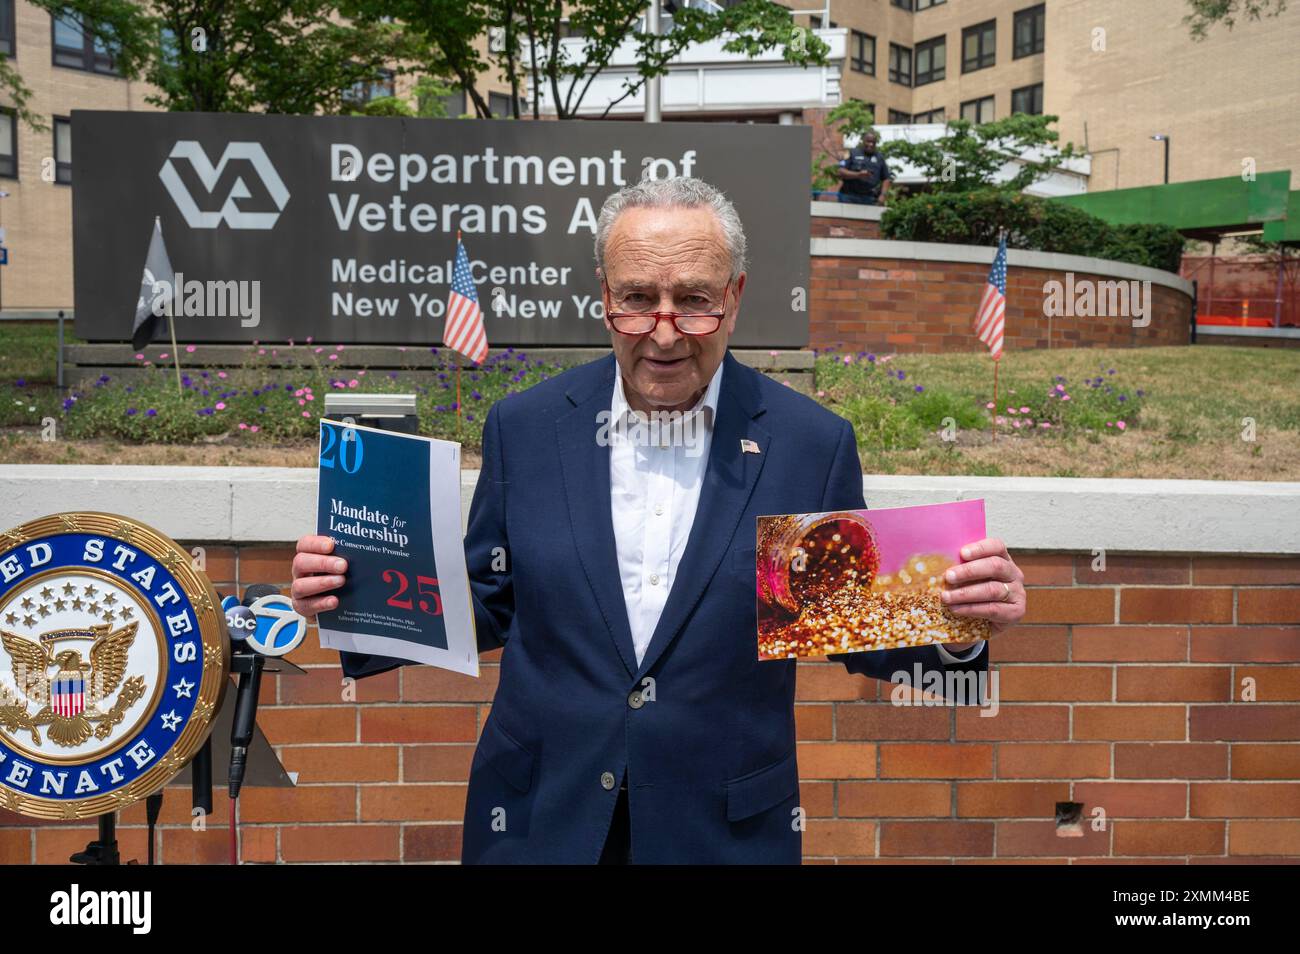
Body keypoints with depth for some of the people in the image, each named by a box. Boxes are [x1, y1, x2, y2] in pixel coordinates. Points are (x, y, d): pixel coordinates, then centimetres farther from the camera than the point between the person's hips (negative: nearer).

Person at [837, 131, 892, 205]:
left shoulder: (879, 158, 16)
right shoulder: (852, 153, 6)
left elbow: (886, 179, 17)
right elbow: (841, 172, -3)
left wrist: (883, 195, 1)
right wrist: (858, 175, -18)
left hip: (870, 199, 3)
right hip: (849, 197, -2)